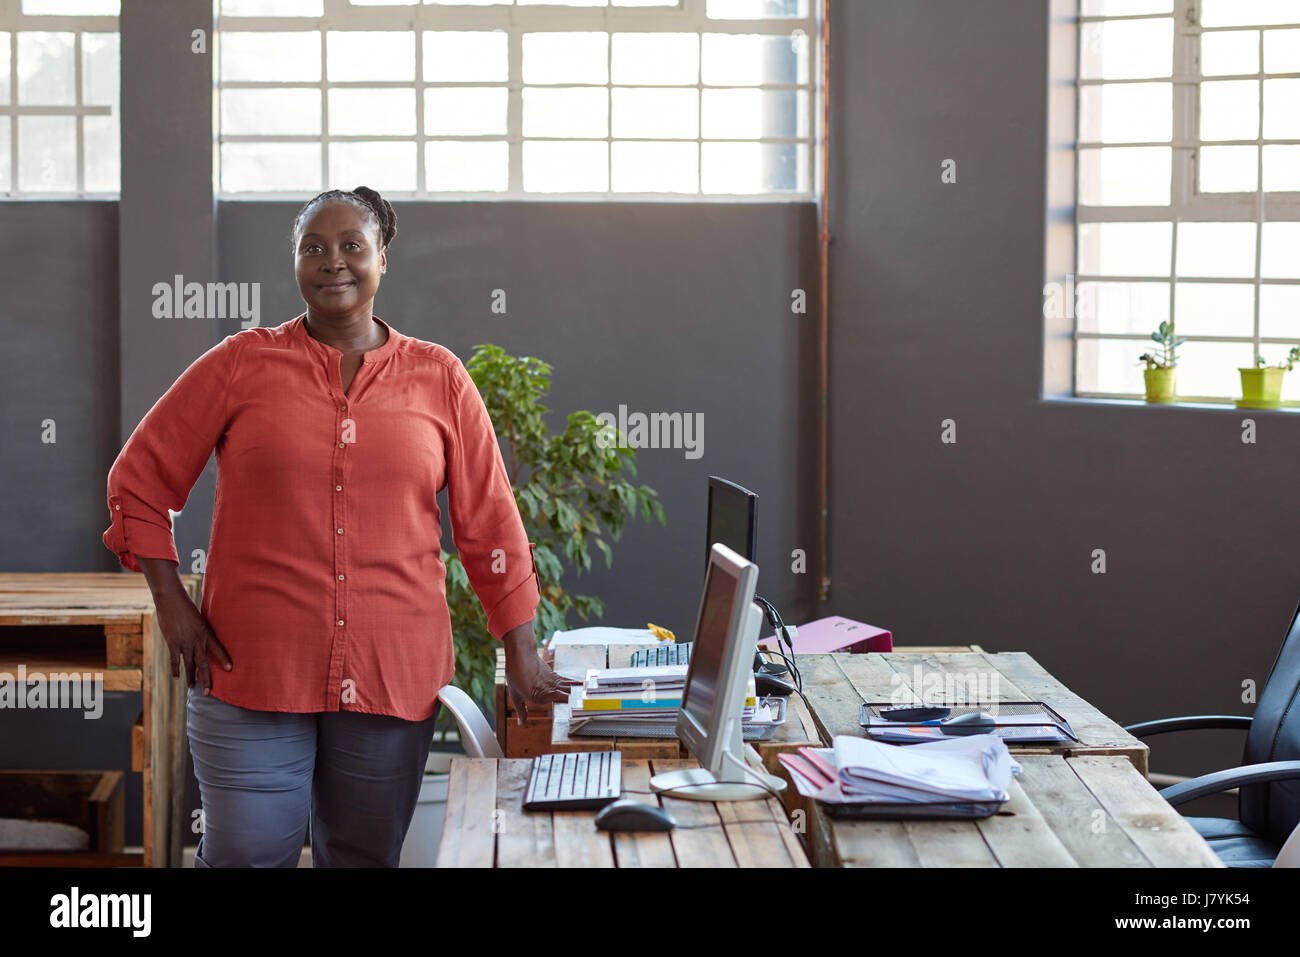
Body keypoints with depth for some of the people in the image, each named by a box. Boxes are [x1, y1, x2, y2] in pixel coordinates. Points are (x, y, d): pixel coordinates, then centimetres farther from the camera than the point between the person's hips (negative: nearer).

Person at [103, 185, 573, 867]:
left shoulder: (438, 378, 7)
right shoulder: (241, 364, 3)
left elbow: (488, 521, 9)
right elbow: (138, 480, 9)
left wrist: (521, 656, 6)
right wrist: (171, 605, -1)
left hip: (394, 676, 1)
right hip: (252, 672, -1)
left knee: (365, 858, 8)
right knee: (247, 855, -2)